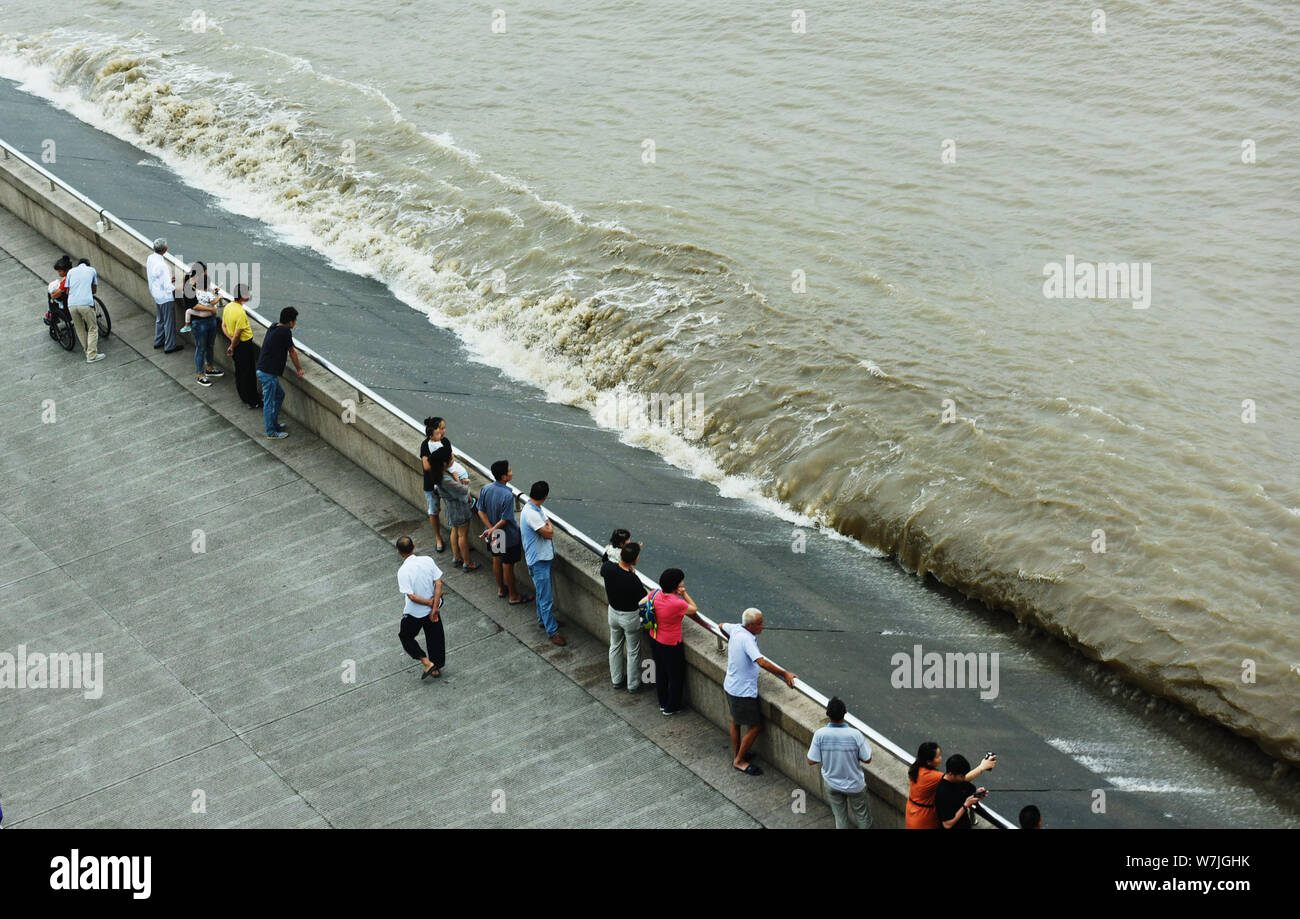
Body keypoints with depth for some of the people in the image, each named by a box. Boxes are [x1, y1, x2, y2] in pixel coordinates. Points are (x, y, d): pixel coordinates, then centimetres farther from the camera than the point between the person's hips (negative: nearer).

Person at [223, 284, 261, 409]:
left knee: (239, 371, 21)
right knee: (249, 373, 5)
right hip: (245, 345, -9)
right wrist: (233, 347, -9)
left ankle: (243, 397, 35)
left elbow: (224, 326, 8)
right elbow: (237, 334, -25)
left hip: (236, 344, 9)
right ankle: (252, 401, 16)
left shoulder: (228, 306, -1)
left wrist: (231, 339, -2)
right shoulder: (241, 313, -29)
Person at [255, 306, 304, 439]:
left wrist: (291, 351, 45)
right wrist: (299, 369, 7)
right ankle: (271, 432, 11)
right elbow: (292, 352, -5)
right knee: (269, 403, 1)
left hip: (263, 370, 10)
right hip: (268, 373, -10)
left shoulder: (274, 327, 8)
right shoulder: (285, 331, -17)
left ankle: (274, 424, 33)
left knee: (279, 395, 24)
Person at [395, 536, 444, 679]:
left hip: (415, 613, -4)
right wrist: (434, 608, -11)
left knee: (405, 636, 21)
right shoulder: (427, 560, -12)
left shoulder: (403, 571, -25)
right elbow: (438, 583, -12)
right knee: (435, 637, 22)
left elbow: (411, 596, -26)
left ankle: (427, 663, 12)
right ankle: (436, 669, 35)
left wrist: (429, 602, -11)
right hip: (433, 608, 4)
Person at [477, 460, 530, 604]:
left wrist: (491, 529, -11)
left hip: (493, 535, 7)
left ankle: (501, 588, 45)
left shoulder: (485, 489, -12)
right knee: (508, 565, 10)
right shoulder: (508, 495, -32)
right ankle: (514, 596, 27)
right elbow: (505, 520, -27)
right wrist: (492, 531, -15)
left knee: (496, 560, 25)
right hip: (507, 537, -7)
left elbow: (481, 512, -6)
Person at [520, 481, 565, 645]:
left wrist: (547, 527, -6)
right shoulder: (531, 513, -28)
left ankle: (543, 619, 42)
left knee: (543, 593, 26)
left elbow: (550, 531, 13)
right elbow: (549, 533, -22)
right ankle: (552, 631, 4)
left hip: (544, 557, 10)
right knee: (546, 598, -2)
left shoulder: (537, 509, 5)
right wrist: (549, 525, -5)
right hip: (538, 561, -10)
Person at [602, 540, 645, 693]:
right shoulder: (633, 581, -36)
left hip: (613, 612, 5)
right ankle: (633, 684, 35)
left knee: (615, 646, 26)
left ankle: (616, 680, 43)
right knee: (633, 651, 17)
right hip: (630, 616, -5)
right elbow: (644, 599, -19)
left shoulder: (608, 568, -22)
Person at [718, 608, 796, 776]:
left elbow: (722, 627, 21)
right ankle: (739, 761, 15)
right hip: (743, 691, -10)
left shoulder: (736, 629, -4)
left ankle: (737, 755, 41)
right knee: (755, 726, 4)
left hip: (731, 686, 10)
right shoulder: (746, 639, -30)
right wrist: (784, 674, -35)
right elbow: (762, 662, -40)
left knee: (735, 721, 25)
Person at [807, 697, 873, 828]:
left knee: (840, 816, 24)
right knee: (861, 813, 25)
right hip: (854, 784, -1)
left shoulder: (820, 734, -26)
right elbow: (867, 759, -16)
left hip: (831, 784, 1)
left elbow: (811, 761, -16)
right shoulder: (855, 735, -28)